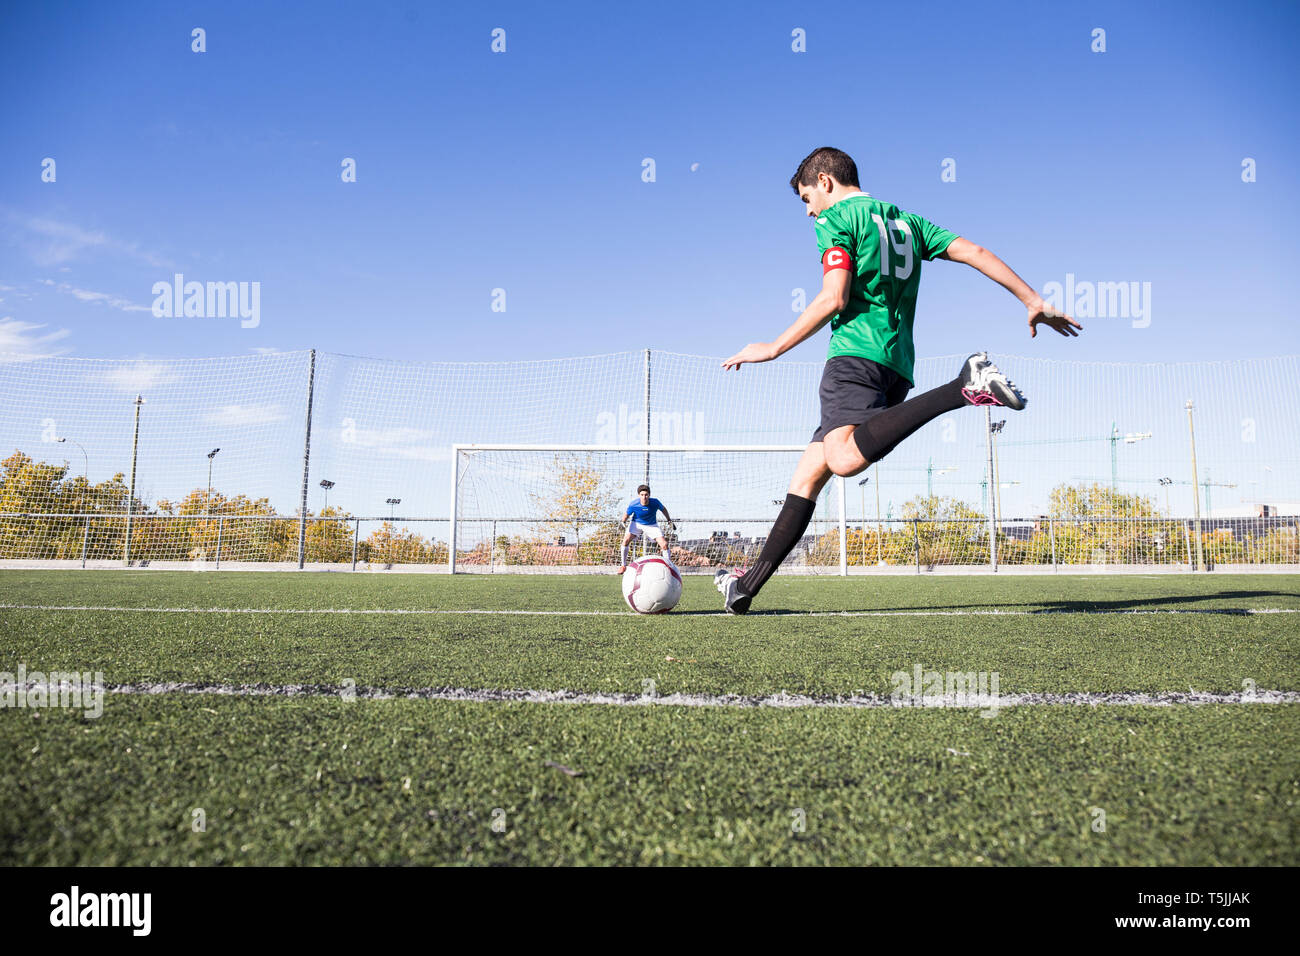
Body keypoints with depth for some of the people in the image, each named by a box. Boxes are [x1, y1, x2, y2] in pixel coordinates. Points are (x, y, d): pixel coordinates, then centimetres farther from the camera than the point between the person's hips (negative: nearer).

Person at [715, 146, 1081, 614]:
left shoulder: (836, 219, 4)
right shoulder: (906, 221, 26)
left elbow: (833, 299, -8)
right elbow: (974, 251, 18)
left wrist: (773, 348, -1)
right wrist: (1034, 302, 20)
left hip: (855, 352, -9)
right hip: (898, 364, 9)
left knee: (844, 457, -34)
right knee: (807, 475, 9)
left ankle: (967, 386, -34)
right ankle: (750, 584, 8)